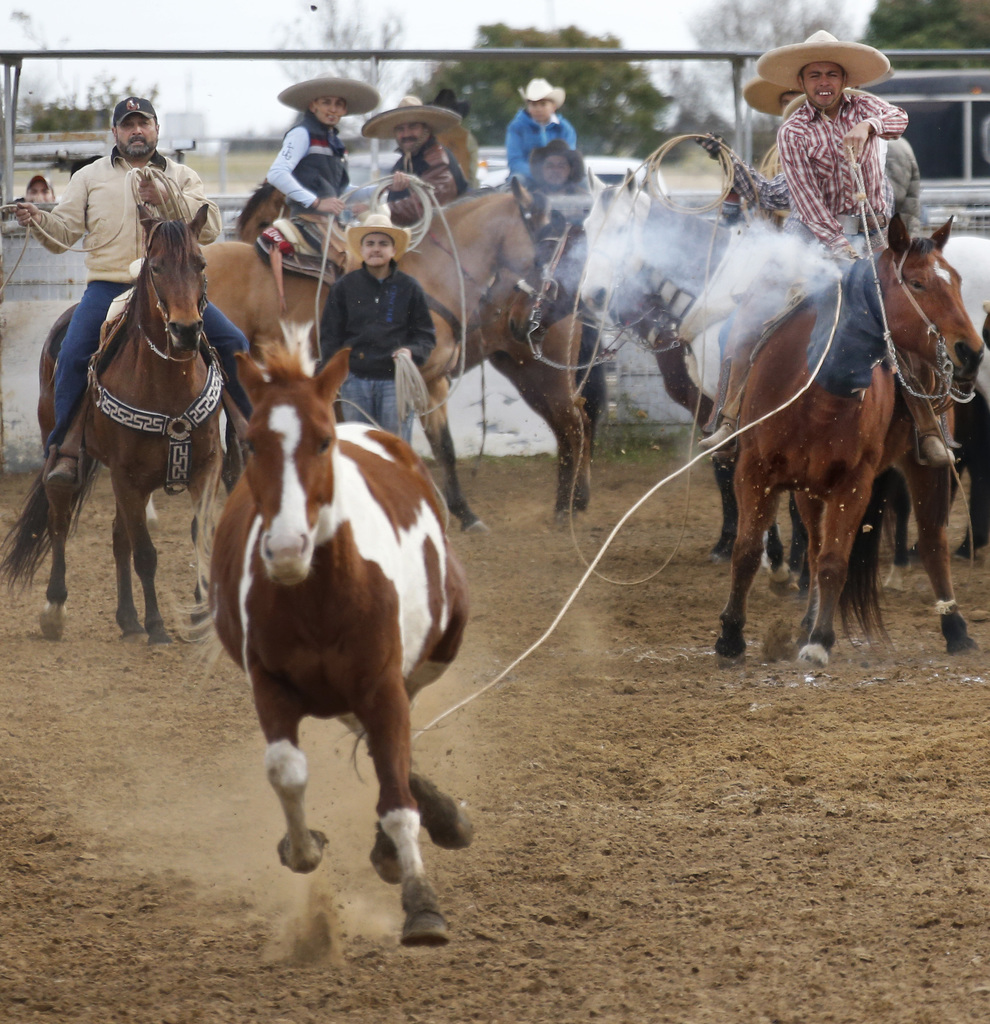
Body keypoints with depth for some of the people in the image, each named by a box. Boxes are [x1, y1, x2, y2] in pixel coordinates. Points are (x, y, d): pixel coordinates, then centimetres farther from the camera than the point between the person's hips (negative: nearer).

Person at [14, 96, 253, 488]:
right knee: (73, 354, -24)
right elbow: (63, 232, 9)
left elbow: (210, 227, 2)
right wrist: (38, 221, -13)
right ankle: (66, 451, -18)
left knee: (233, 344, -10)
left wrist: (167, 199, -12)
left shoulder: (182, 177, 16)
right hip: (109, 286, -1)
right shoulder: (90, 177, 16)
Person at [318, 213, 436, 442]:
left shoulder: (409, 288, 6)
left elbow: (426, 336, 8)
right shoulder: (345, 287, 7)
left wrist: (412, 351, -13)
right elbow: (329, 336, 9)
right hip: (355, 379, 1)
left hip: (395, 379, -1)